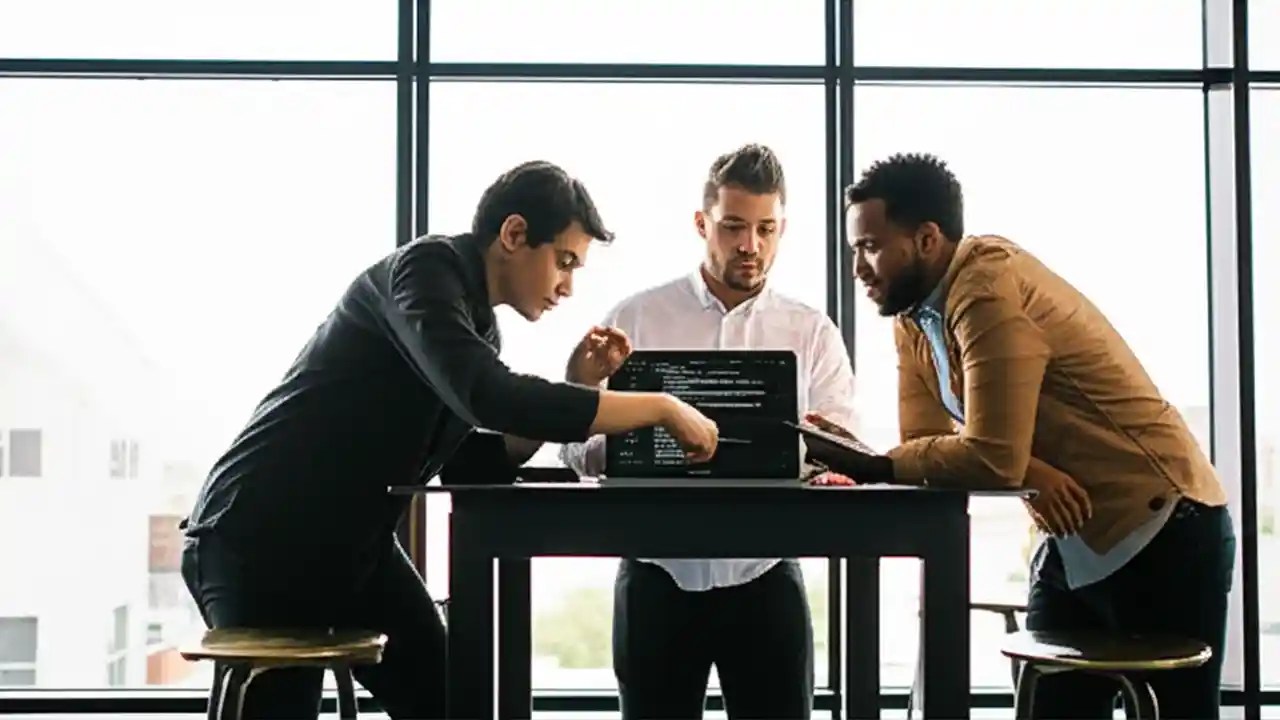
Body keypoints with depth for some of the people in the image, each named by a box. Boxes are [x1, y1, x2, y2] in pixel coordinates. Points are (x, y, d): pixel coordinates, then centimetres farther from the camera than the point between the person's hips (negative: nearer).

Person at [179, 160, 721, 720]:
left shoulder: (480, 324, 8)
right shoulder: (427, 270, -18)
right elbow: (489, 398, -34)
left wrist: (577, 385, -4)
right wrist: (659, 407, -27)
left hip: (353, 543, 9)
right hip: (258, 538, -9)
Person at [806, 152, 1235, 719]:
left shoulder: (990, 289, -25)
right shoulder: (912, 315, 1)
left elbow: (993, 458, -30)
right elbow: (928, 445, -1)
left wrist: (870, 468, -22)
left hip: (1162, 535, -8)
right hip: (1071, 542, 8)